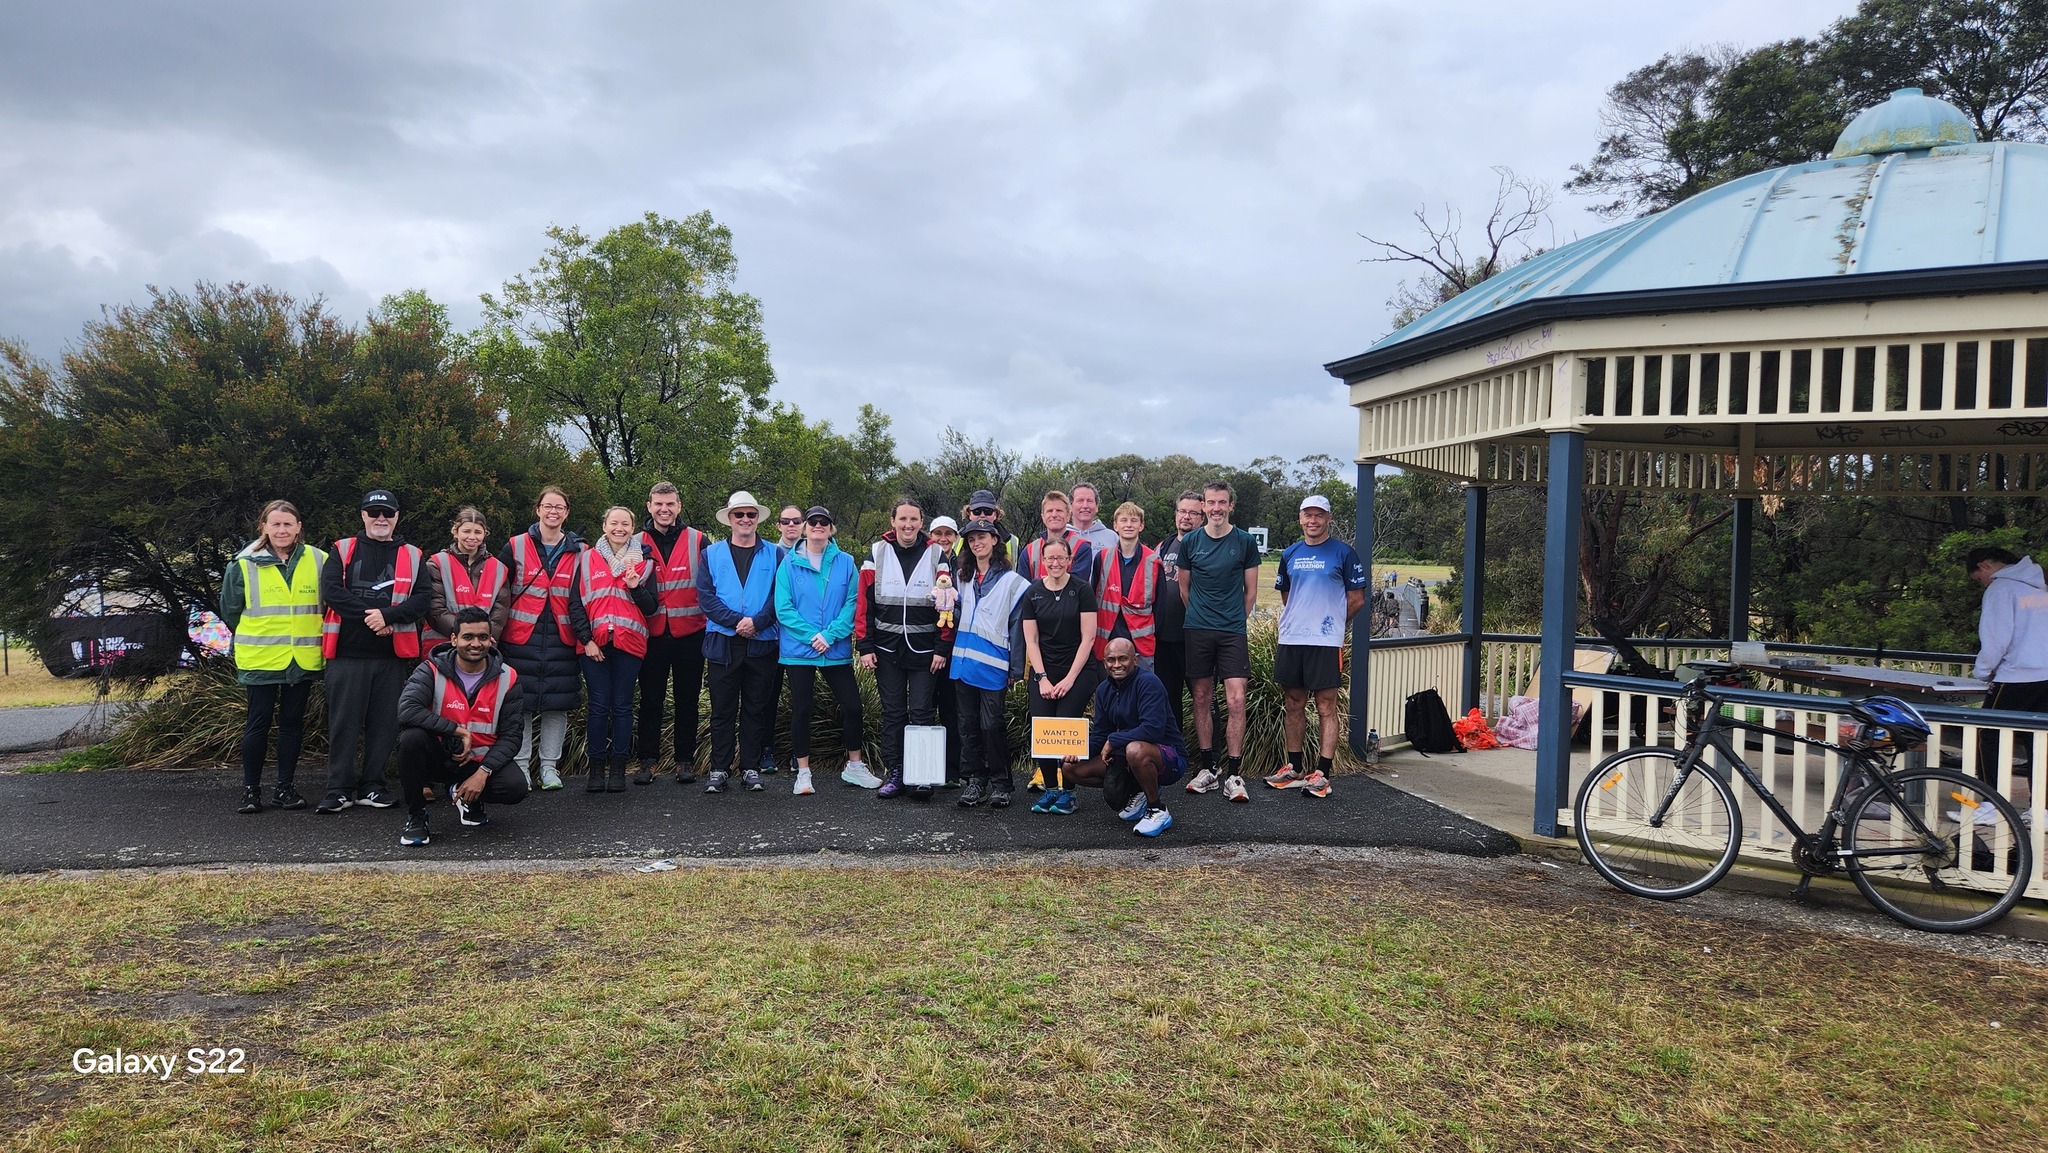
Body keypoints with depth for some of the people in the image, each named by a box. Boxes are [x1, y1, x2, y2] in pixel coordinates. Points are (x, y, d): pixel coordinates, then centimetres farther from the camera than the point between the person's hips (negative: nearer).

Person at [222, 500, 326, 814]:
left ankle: (286, 787, 17)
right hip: (260, 660, -1)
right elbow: (230, 611, 9)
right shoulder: (244, 565, -2)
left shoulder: (318, 561, 0)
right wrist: (255, 638, 13)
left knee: (293, 722, 9)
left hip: (303, 659, 2)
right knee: (258, 723, 3)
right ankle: (251, 789, 14)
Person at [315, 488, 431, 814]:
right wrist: (368, 616, -15)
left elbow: (424, 598, -2)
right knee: (344, 721, 1)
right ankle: (339, 789, 9)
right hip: (347, 652, -1)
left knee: (384, 722, 6)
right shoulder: (341, 550, 9)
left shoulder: (412, 556, 10)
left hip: (393, 654, 1)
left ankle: (372, 786, 16)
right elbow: (331, 590, -5)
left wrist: (388, 615, -17)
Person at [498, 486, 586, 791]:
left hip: (562, 639, 1)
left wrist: (584, 635, 3)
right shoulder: (516, 547, 4)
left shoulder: (579, 551, 7)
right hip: (522, 638, -1)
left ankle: (549, 766, 15)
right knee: (520, 702, 2)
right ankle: (519, 765, 12)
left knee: (557, 703, 4)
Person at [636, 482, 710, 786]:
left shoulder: (697, 541, 2)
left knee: (688, 699, 7)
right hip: (652, 634, 1)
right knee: (650, 699, 6)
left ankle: (685, 759, 16)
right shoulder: (638, 543, 7)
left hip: (689, 633, -1)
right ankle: (647, 759, 15)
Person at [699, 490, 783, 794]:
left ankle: (751, 769, 12)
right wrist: (736, 621, -13)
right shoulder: (712, 554, 9)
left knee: (756, 709, 5)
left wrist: (757, 622, -15)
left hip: (762, 642, 0)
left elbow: (779, 596, -1)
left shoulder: (775, 554, 8)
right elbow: (705, 595, -1)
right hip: (722, 642, 0)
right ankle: (719, 769, 10)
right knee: (722, 709, 3)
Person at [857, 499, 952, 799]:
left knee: (922, 714, -1)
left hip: (924, 649, -2)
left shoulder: (937, 555, 0)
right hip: (886, 648, 2)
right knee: (892, 713, 8)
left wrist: (942, 648, -6)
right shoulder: (877, 554, 4)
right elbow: (865, 602, 4)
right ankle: (894, 774, 14)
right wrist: (865, 646, -2)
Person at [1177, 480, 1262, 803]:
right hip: (1197, 631, 2)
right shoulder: (1190, 541, 5)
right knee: (1203, 699, 7)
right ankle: (1207, 769, 16)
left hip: (1233, 631, -1)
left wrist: (1236, 620, 10)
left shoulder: (1245, 542, 2)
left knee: (1236, 700, -8)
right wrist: (1202, 615, 13)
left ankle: (1233, 774, -2)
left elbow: (1250, 591, 9)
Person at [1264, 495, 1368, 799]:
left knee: (1326, 708, -2)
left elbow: (1356, 599, 0)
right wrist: (1299, 620, 14)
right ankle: (1294, 769, 21)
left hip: (1326, 641, -5)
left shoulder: (1343, 553, -2)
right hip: (1290, 639, 5)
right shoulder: (1290, 554, 12)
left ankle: (1321, 774, 1)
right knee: (1294, 706, 11)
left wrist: (1330, 622, 7)